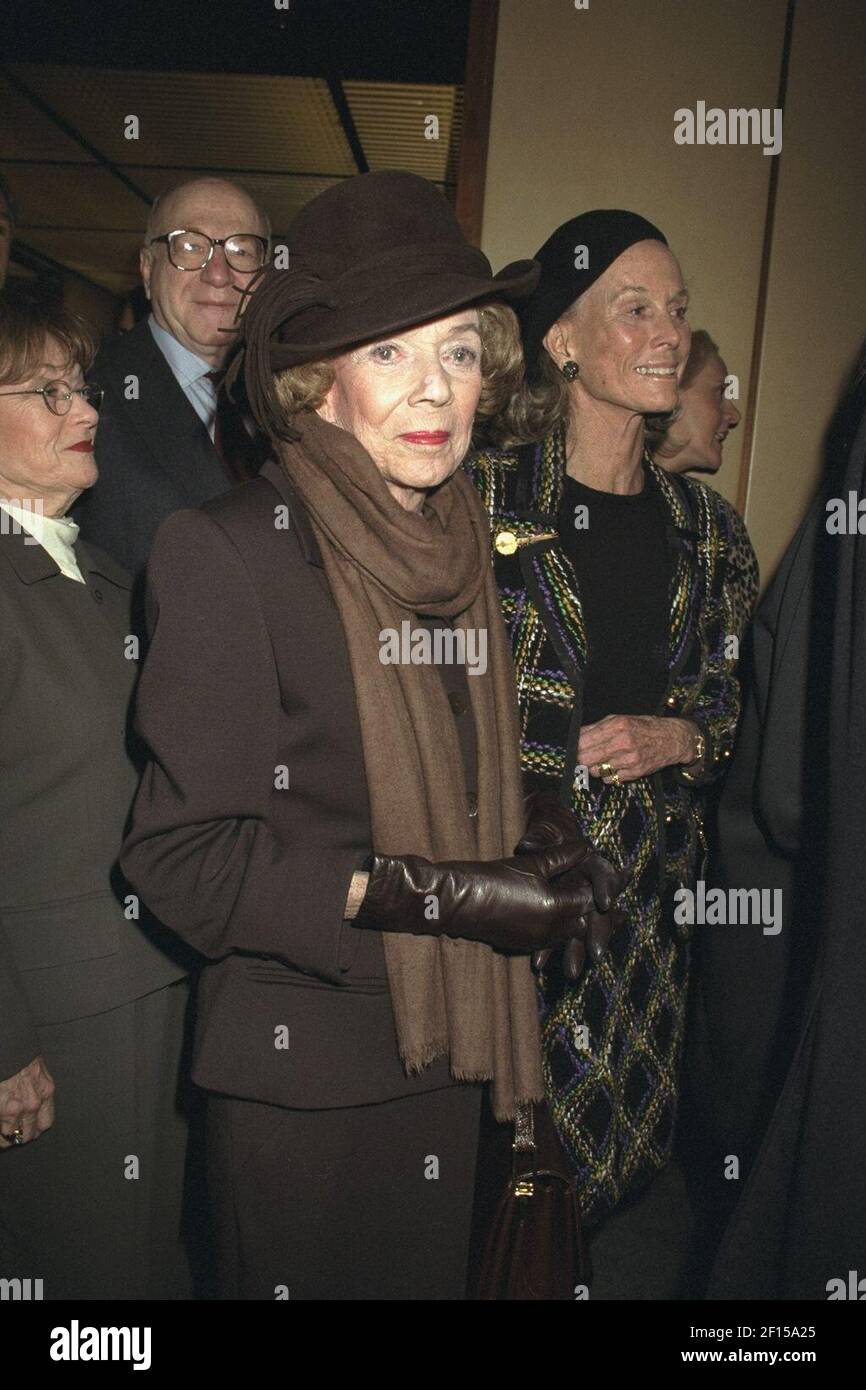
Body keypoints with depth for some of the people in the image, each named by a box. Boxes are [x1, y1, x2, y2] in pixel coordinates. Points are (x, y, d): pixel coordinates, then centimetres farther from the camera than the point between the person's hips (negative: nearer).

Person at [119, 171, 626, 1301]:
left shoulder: (471, 547, 5)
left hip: (446, 1060, 6)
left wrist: (538, 851, -3)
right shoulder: (230, 551, -14)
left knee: (433, 1281, 21)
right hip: (301, 1072, -5)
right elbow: (180, 854, -17)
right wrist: (431, 891, -23)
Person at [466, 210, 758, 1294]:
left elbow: (728, 704, 16)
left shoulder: (703, 524, 9)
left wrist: (674, 738, -5)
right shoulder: (484, 494, -6)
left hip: (647, 883, 4)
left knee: (618, 1145, 11)